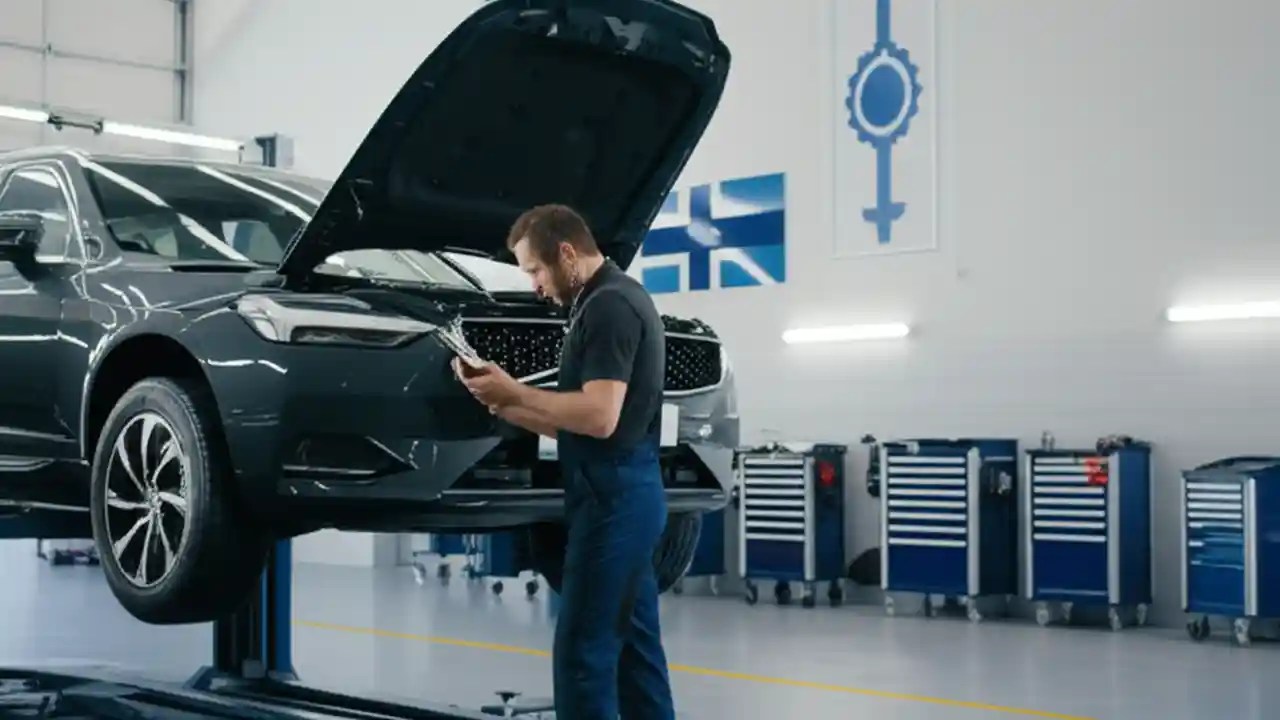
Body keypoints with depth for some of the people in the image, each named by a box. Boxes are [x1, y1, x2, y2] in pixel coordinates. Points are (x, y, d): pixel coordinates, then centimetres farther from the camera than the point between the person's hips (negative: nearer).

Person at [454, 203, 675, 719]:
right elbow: (575, 423, 19)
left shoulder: (609, 305, -13)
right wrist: (503, 405, 8)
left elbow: (599, 417, -22)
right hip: (626, 495, 11)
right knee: (634, 649, 12)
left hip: (612, 497, -11)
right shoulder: (612, 301, 19)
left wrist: (514, 391, -12)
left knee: (582, 653, -8)